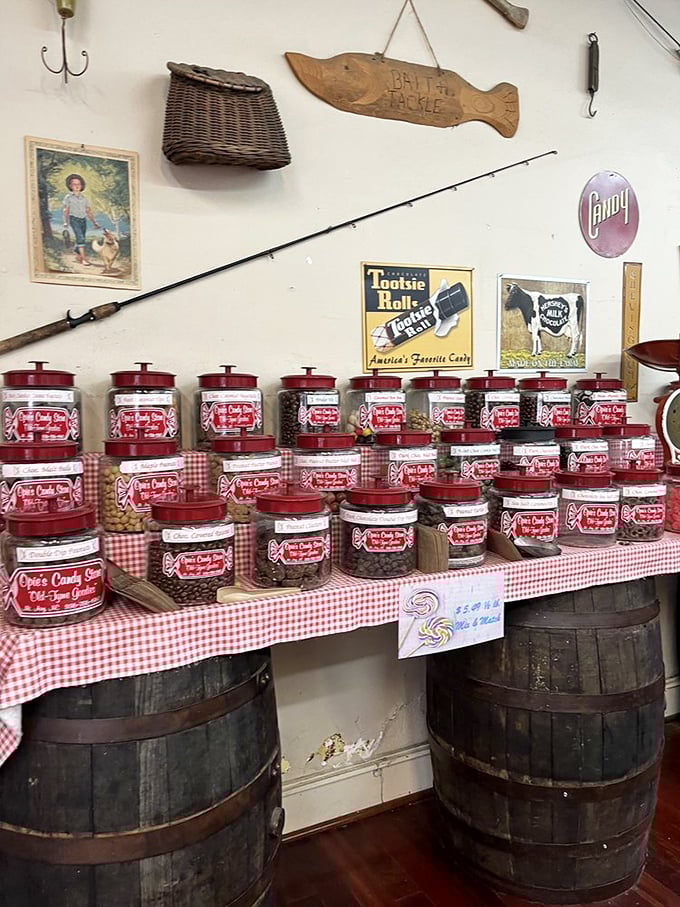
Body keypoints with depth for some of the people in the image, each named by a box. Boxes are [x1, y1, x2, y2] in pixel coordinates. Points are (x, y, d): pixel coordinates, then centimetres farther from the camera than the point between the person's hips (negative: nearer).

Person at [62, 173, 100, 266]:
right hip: (74, 219, -4)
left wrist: (94, 222, 9)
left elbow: (89, 211, 14)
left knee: (81, 238, 7)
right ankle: (83, 258, -24)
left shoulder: (84, 198, 13)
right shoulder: (68, 197, 4)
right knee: (80, 237, -18)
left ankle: (77, 255, 25)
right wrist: (66, 222, -3)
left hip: (83, 220, 4)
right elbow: (66, 210, 4)